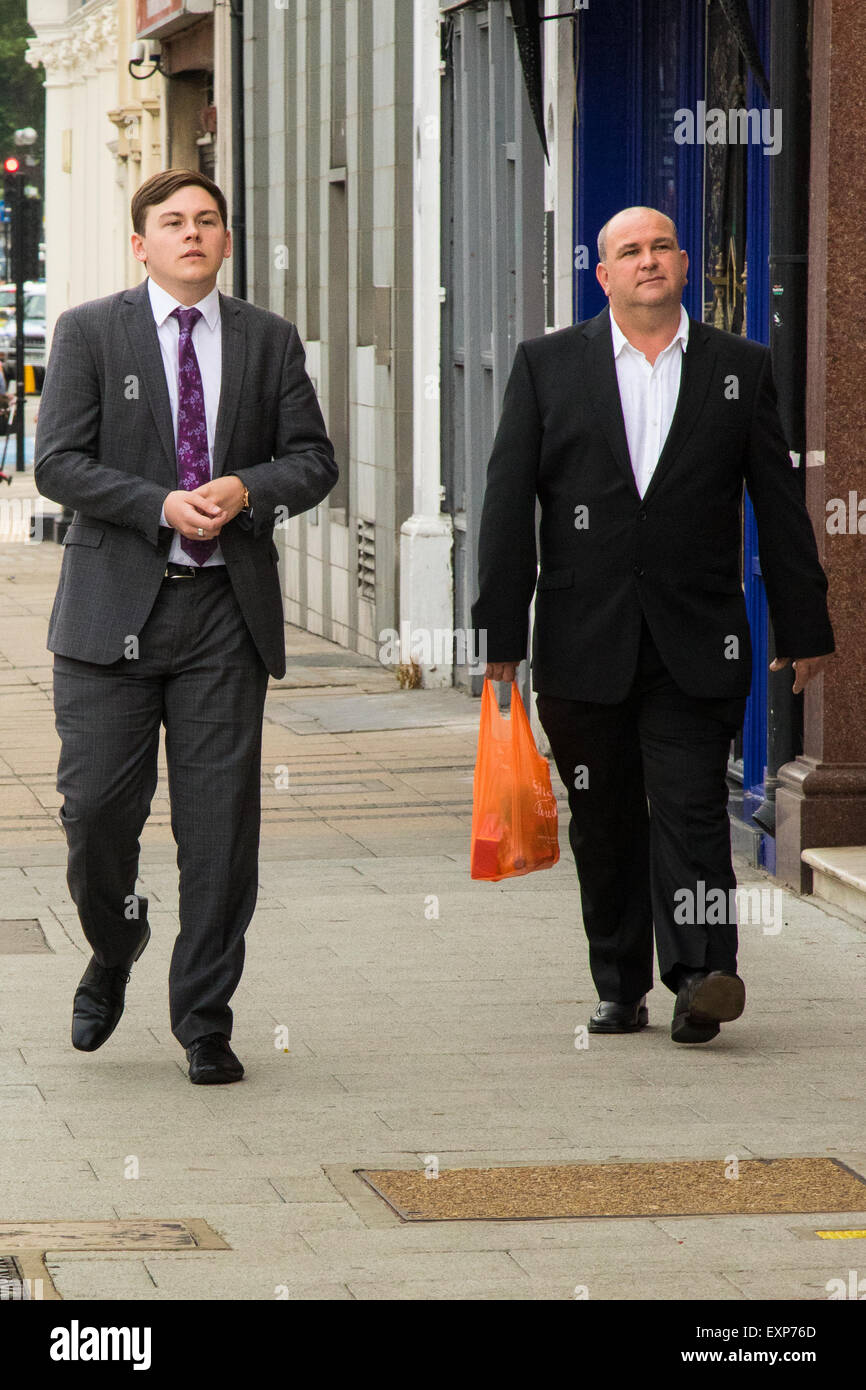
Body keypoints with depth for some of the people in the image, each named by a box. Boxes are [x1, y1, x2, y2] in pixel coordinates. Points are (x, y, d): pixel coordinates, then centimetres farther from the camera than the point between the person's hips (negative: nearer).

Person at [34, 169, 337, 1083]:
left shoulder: (269, 342, 11)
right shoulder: (89, 333, 4)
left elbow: (313, 461, 9)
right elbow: (59, 463, -4)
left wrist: (248, 488, -11)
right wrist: (162, 505, -17)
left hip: (226, 609, 2)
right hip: (114, 606, -1)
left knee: (221, 823, -1)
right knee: (96, 806, -4)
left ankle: (204, 1022, 8)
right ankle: (112, 956, 26)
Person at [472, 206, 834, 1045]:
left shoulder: (740, 369, 8)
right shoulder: (547, 366, 7)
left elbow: (780, 505, 10)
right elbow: (508, 505, 3)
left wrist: (803, 627, 8)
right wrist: (502, 631, -3)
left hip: (696, 644, -1)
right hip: (585, 644, 1)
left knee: (691, 805, -12)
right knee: (604, 822, 6)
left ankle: (700, 974, -19)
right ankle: (619, 986, 15)